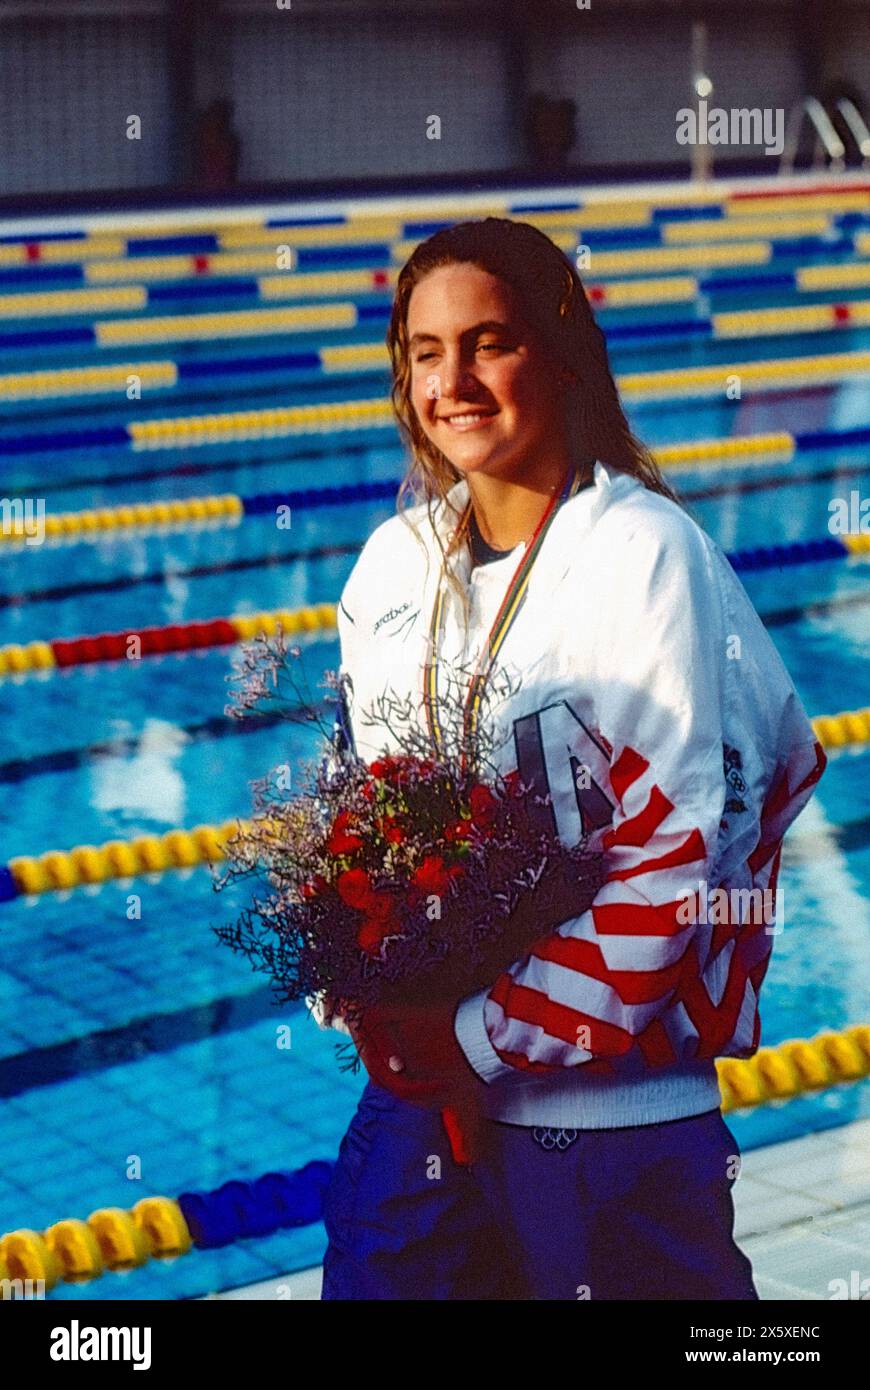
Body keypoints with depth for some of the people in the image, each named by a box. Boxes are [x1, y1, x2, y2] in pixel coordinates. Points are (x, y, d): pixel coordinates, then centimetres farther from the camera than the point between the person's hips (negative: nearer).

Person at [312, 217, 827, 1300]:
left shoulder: (645, 552, -13)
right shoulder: (395, 559, 4)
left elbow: (676, 844, -17)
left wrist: (497, 1033, -16)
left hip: (607, 1101, -5)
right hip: (413, 1075, 5)